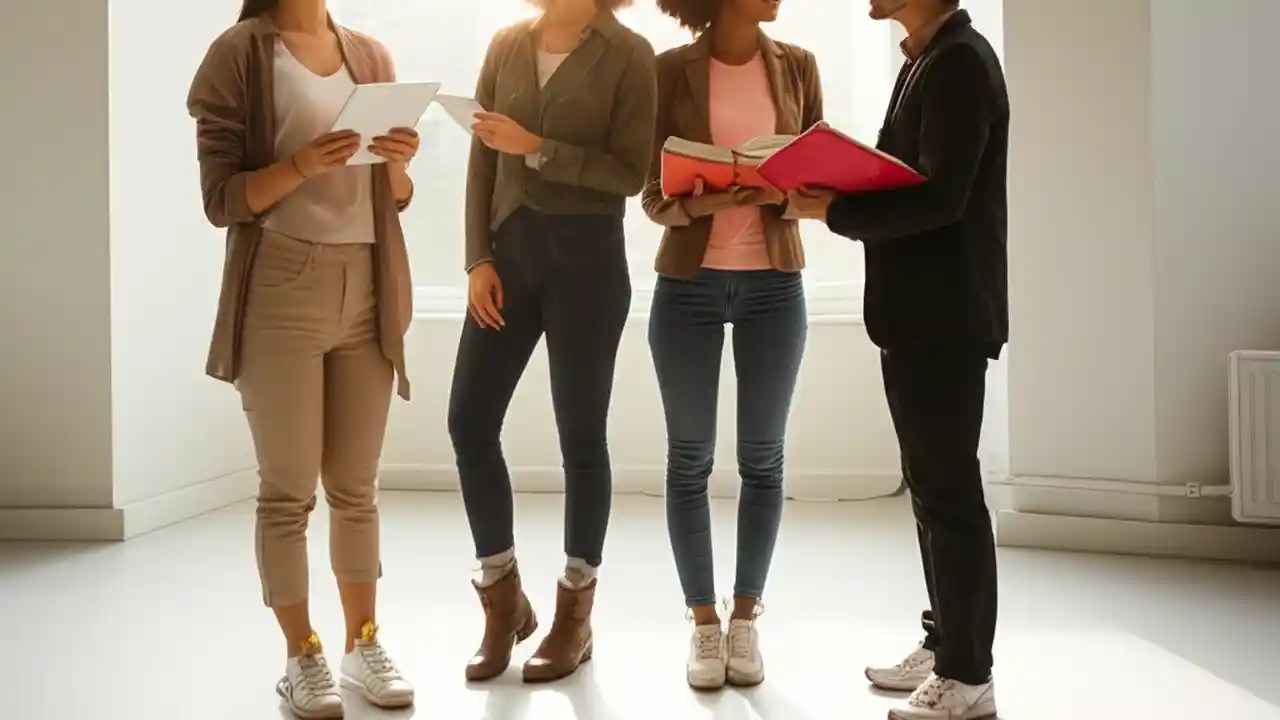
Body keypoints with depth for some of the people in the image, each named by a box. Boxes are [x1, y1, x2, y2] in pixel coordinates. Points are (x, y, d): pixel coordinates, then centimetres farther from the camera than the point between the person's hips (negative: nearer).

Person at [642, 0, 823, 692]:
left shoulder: (796, 66, 5)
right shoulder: (671, 69, -1)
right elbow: (652, 193, -2)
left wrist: (786, 192, -15)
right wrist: (701, 202, -22)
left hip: (774, 283, 2)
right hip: (688, 283, -1)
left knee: (762, 457, 6)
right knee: (689, 458, 3)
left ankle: (745, 617, 19)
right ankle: (703, 622, 16)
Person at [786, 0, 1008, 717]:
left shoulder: (961, 62, -14)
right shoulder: (926, 60, 16)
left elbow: (939, 198, -22)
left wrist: (833, 211, -17)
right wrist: (836, 186, 1)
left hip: (947, 318, -10)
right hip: (917, 316, 10)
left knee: (951, 492, -2)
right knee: (933, 487, 16)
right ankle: (946, 645, 28)